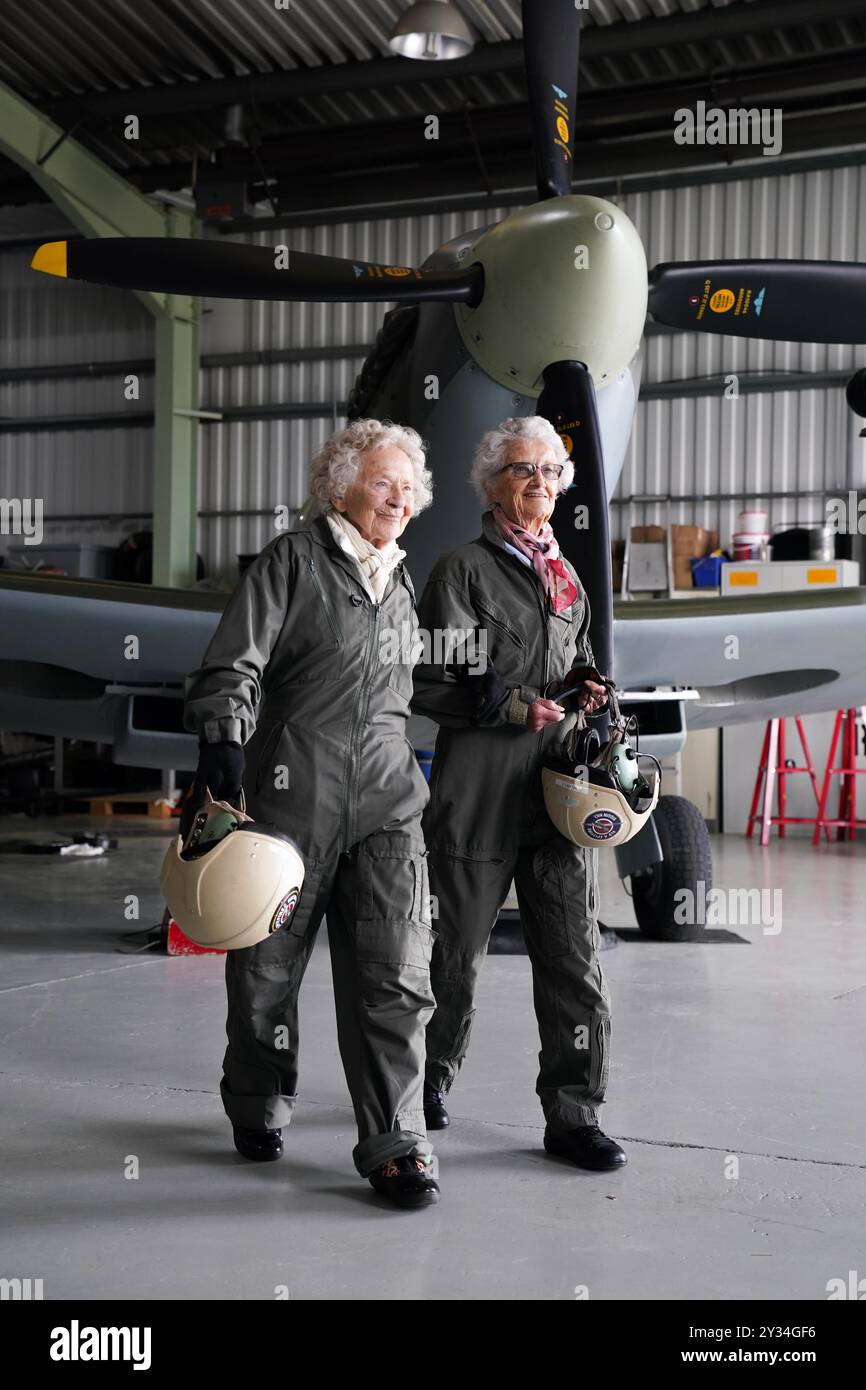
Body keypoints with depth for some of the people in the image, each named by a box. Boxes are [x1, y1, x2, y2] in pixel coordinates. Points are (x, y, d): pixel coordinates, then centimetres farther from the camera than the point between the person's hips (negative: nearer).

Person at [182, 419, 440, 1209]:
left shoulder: (402, 581, 18)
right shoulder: (294, 560, -1)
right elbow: (234, 666, -9)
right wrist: (224, 747, -24)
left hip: (386, 799, 4)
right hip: (294, 789, -4)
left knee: (396, 973, -6)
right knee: (268, 963, 9)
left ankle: (395, 1143, -1)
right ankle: (258, 1106, 32)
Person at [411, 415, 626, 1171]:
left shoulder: (566, 577, 17)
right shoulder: (462, 571, -2)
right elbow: (427, 685, -7)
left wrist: (586, 689, 7)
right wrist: (511, 706, -18)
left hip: (558, 789, 5)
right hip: (480, 789, -5)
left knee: (574, 952, 0)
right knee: (458, 949, 8)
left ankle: (574, 1114, 7)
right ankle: (431, 1077, 30)